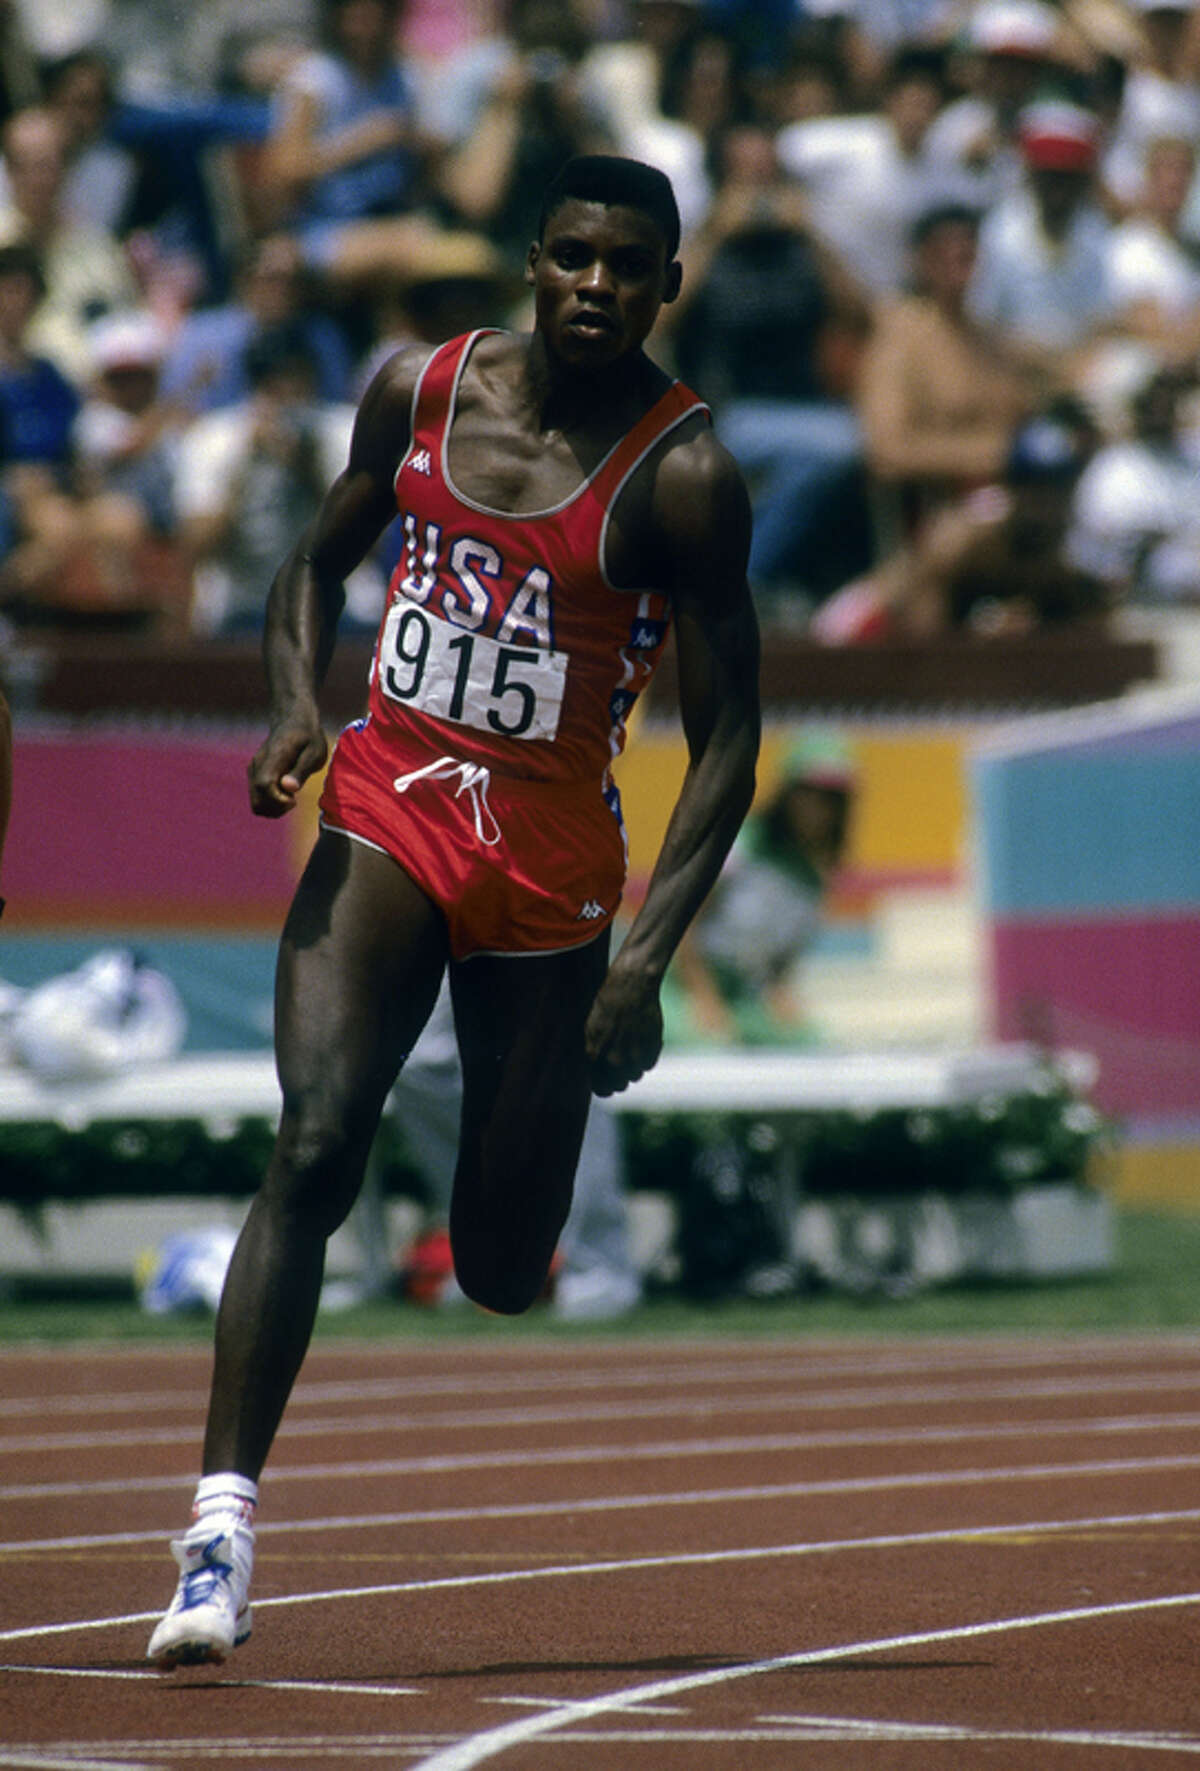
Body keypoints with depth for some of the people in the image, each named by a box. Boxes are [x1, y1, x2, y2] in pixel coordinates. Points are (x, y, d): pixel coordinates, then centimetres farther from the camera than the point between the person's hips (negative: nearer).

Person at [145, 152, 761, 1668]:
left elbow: (726, 739, -8)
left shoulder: (683, 475, -11)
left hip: (550, 870, -1)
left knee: (501, 1272, 5)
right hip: (387, 813, 2)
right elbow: (322, 555, 17)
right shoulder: (420, 390, 1)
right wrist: (294, 703, -4)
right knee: (315, 1147, -21)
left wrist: (646, 957, -17)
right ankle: (223, 1519, -23)